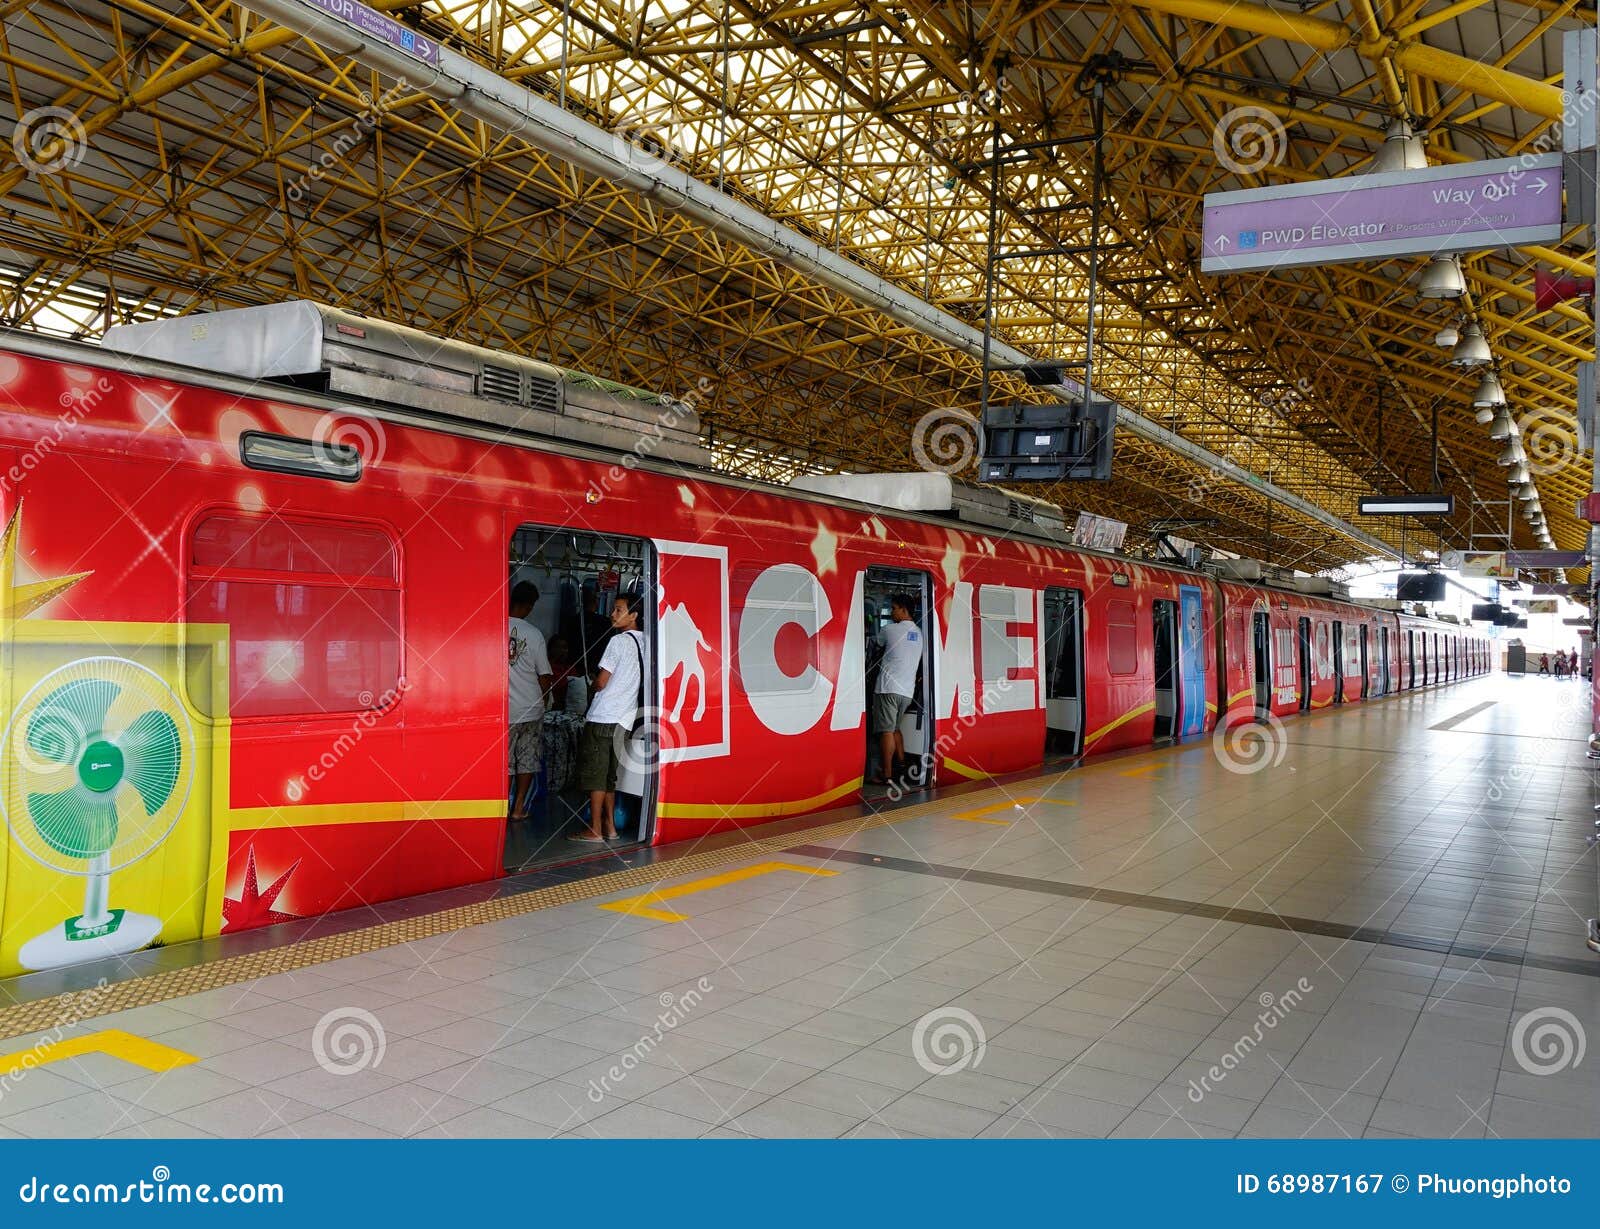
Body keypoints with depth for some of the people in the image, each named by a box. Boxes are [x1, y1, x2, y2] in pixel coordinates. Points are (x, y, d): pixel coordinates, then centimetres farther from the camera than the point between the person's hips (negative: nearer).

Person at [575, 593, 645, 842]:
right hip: (624, 719, 8)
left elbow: (601, 683, -11)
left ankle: (594, 831, -1)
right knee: (609, 775, 14)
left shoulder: (618, 641, -13)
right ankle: (610, 826, 16)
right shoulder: (643, 642, 10)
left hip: (603, 717, -8)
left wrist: (592, 684, 9)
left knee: (594, 774, -2)